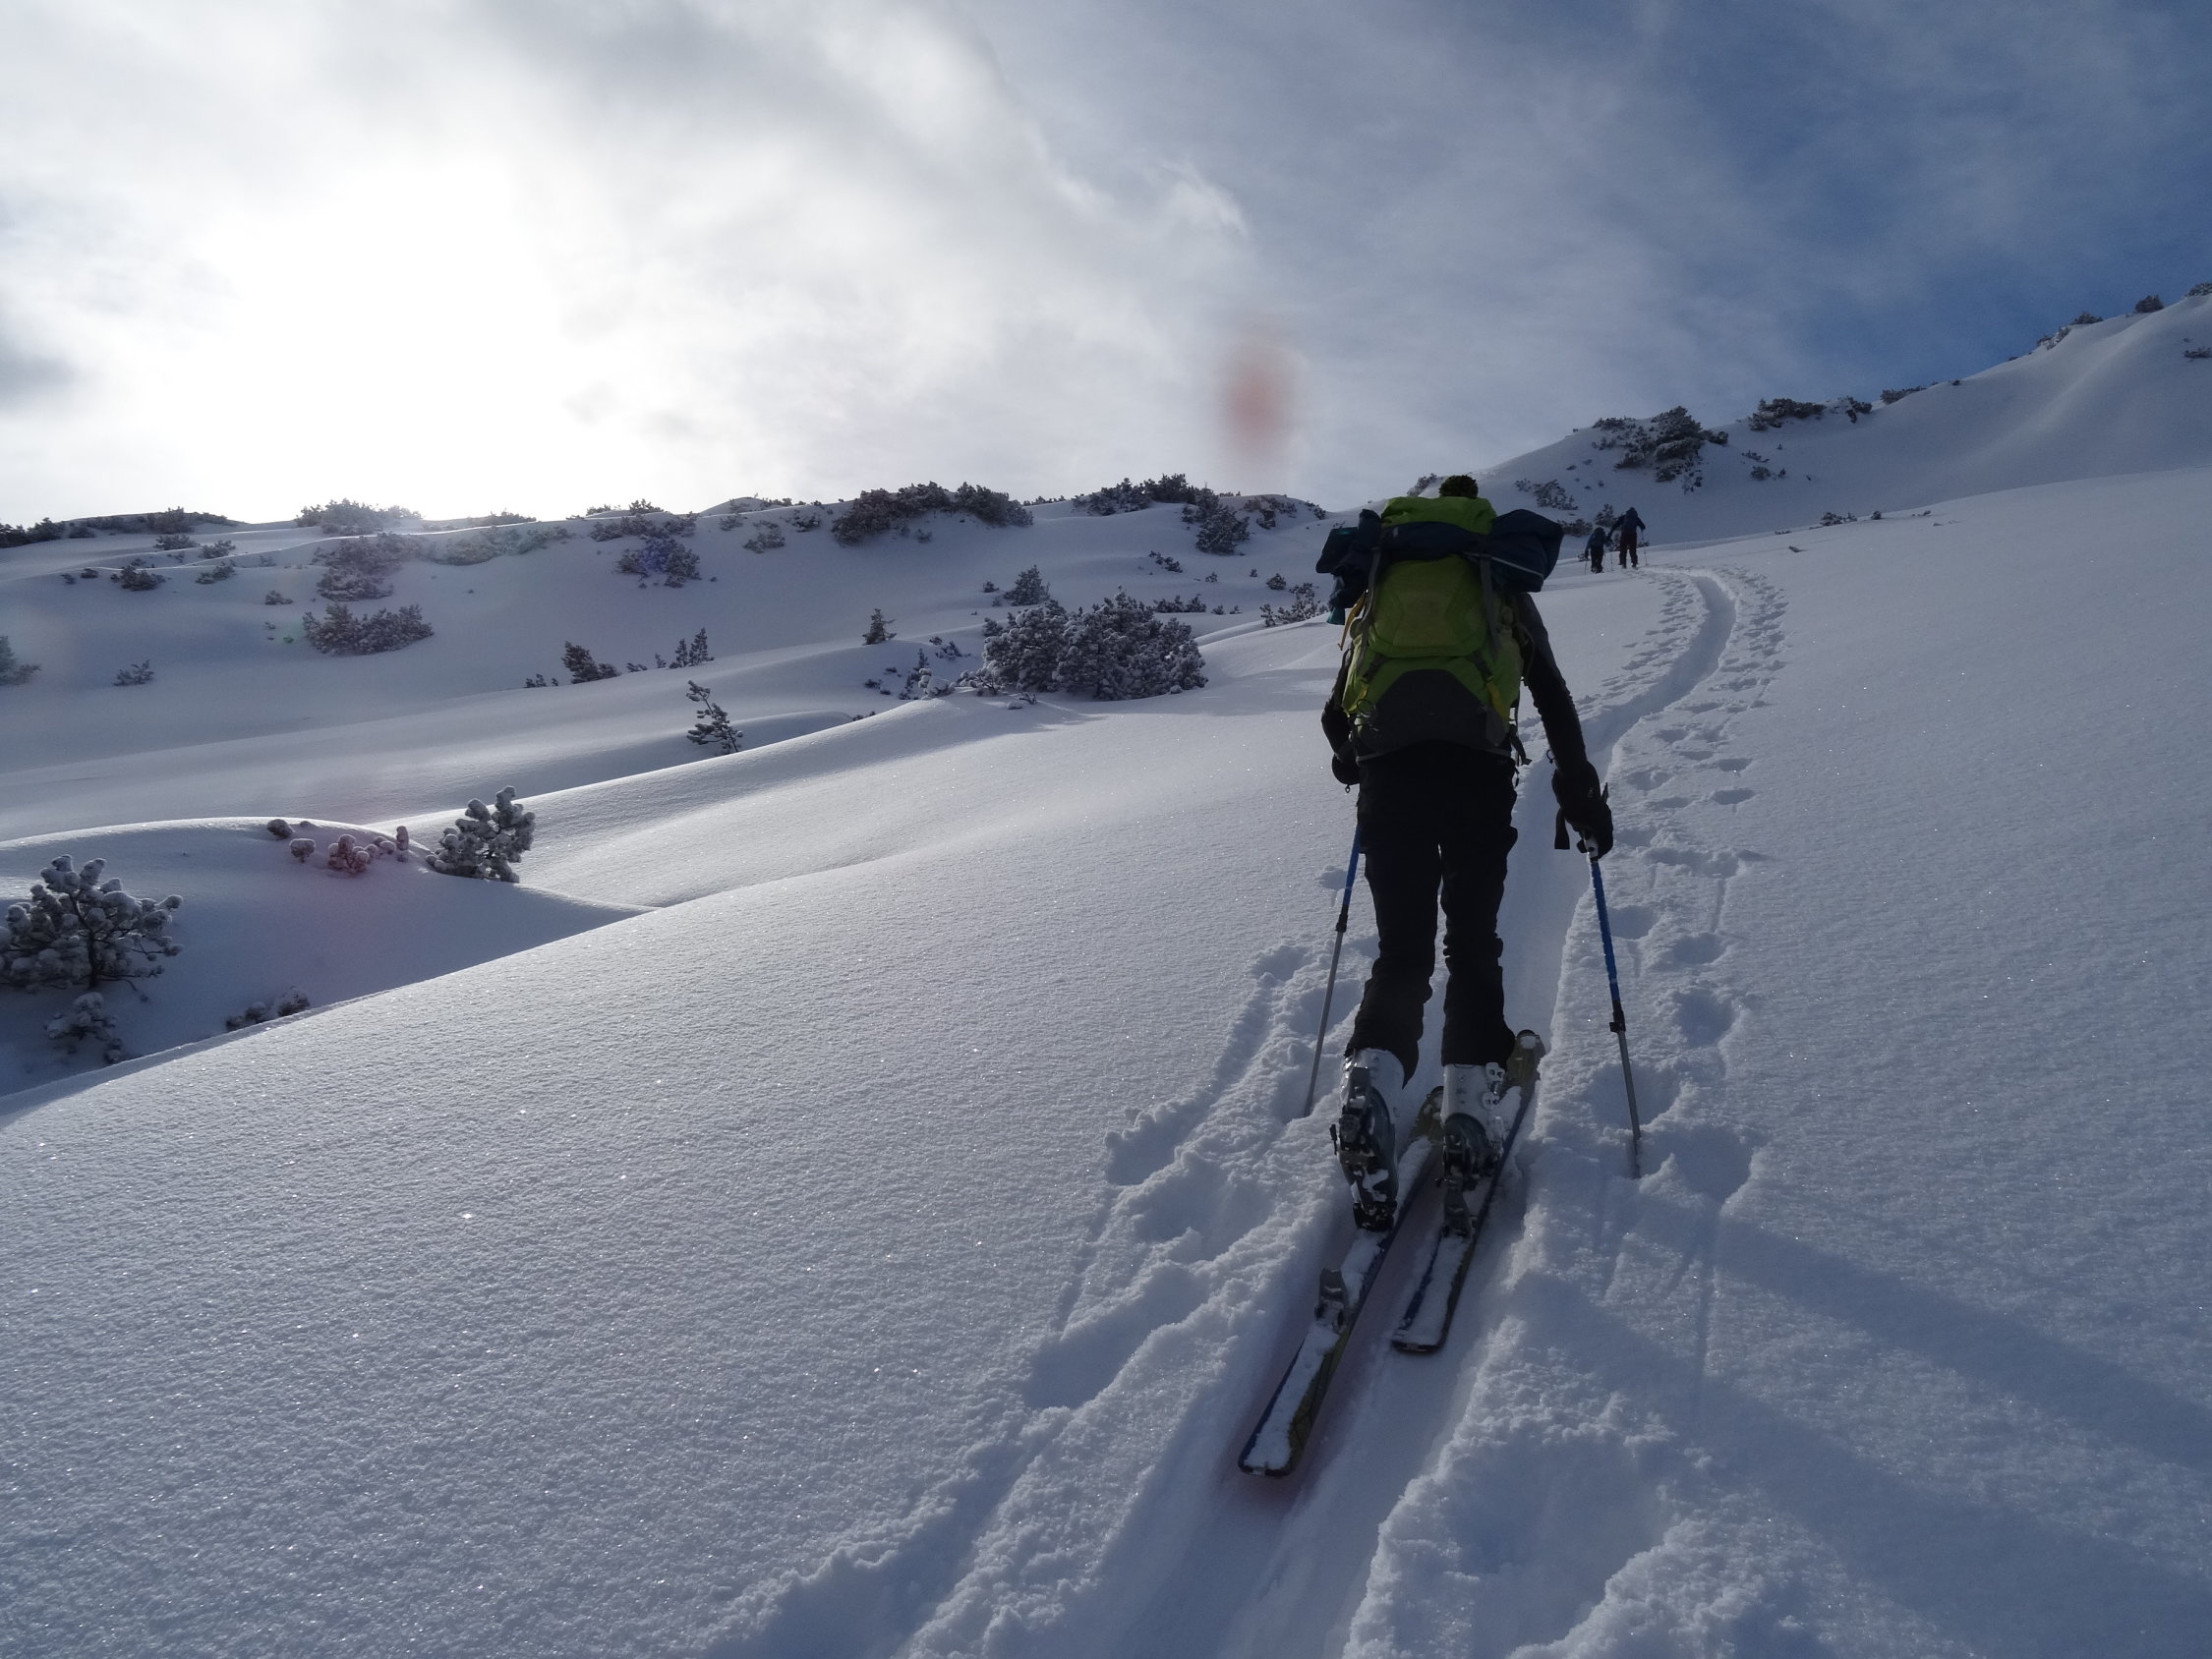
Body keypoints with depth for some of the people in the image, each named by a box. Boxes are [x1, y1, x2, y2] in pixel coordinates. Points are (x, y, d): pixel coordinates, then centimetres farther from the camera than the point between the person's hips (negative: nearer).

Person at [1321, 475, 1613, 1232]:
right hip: (1476, 761, -1)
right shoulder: (1502, 583, 24)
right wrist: (1581, 791, 21)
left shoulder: (1382, 575, 28)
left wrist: (1350, 757, 44)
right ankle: (1470, 1106, 0)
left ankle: (1371, 1084, -21)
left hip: (1386, 762, 1)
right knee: (1472, 943, 11)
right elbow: (1553, 697, 17)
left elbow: (1337, 708, 25)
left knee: (1401, 950, 3)